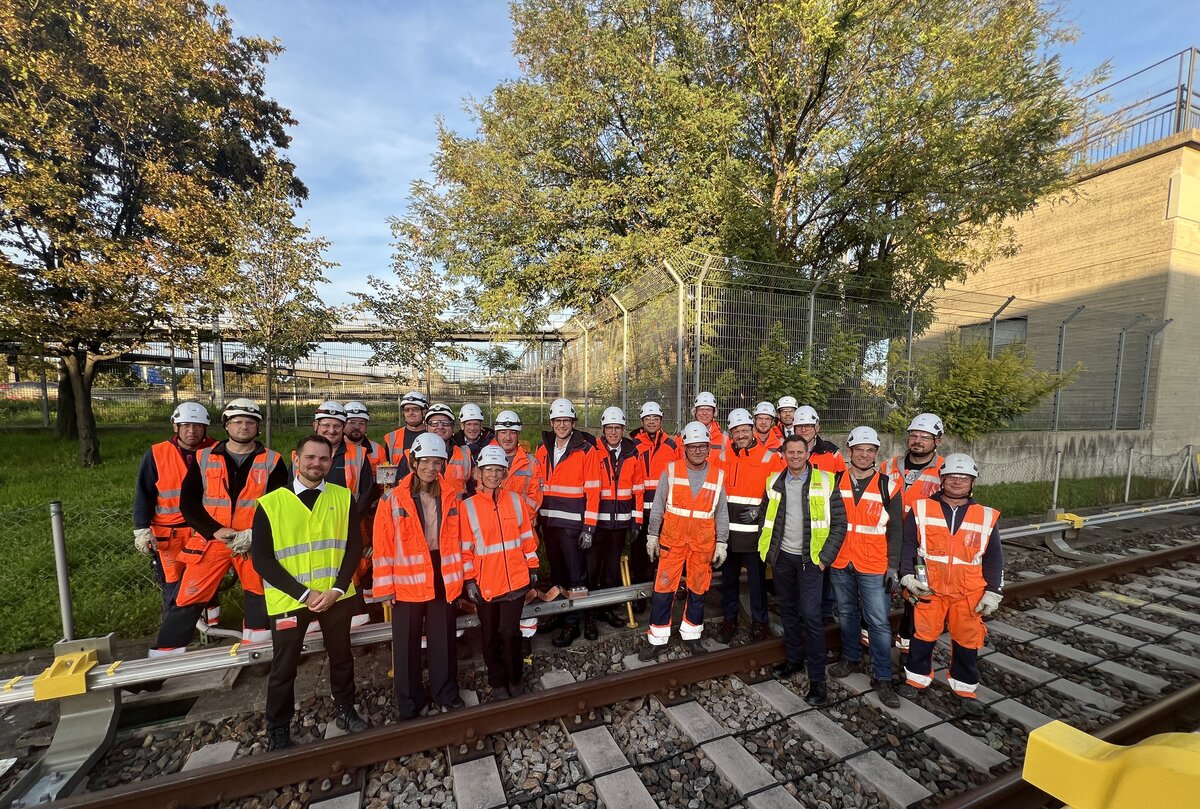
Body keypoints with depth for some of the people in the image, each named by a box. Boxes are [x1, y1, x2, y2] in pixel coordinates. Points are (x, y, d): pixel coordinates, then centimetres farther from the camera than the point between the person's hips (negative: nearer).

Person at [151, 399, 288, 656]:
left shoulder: (271, 461, -2)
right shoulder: (204, 458, 2)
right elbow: (188, 502, 0)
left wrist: (253, 534, -17)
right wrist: (216, 531, -13)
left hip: (255, 543, 0)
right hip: (210, 540, 0)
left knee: (259, 596, 11)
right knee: (187, 599, 1)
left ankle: (256, 651, 30)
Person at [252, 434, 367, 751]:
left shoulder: (343, 498, -4)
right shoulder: (270, 503, -10)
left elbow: (354, 547, -3)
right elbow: (262, 559, -11)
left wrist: (337, 588, -14)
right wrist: (303, 593, -16)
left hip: (336, 596, 2)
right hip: (289, 599, -2)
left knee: (341, 656, 18)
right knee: (284, 667, 16)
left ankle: (344, 709, 41)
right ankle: (278, 730, 39)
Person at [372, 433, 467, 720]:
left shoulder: (453, 495, -2)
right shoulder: (393, 499, -8)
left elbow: (458, 537, 5)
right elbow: (383, 545, -6)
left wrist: (460, 574, 3)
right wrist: (386, 586, -8)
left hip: (443, 578, 2)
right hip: (407, 581, -1)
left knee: (444, 640, 16)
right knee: (407, 644, 13)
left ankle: (447, 693, 38)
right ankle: (409, 703, 34)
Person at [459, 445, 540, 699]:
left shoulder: (515, 500, -1)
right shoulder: (468, 506, -5)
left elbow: (527, 537, 6)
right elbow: (465, 548, -2)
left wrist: (532, 567, 7)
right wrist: (468, 580, -3)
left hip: (515, 580, 0)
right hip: (485, 584, 0)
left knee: (509, 633, 3)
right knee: (490, 636, 14)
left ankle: (515, 680, 28)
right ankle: (497, 682, 36)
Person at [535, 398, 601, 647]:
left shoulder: (586, 450, -7)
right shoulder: (543, 449, 8)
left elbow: (592, 491, -9)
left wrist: (589, 527, -12)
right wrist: (535, 519, 8)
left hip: (573, 523, -5)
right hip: (548, 521, 5)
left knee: (575, 574, 3)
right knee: (557, 571, 18)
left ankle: (572, 624, 16)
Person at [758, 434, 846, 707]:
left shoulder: (825, 481, -7)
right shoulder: (774, 482, 2)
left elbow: (839, 522, -5)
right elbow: (766, 518, 13)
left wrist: (825, 557, -10)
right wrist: (768, 550, 6)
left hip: (810, 558, -3)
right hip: (782, 557, 4)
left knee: (810, 616, -5)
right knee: (788, 611, 15)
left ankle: (817, 679, 8)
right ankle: (794, 659, 33)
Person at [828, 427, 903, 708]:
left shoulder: (887, 486, -4)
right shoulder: (836, 482, 0)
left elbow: (895, 530, 0)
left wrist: (893, 567, -3)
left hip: (873, 567, -2)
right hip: (840, 564, 2)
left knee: (879, 622, 3)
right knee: (846, 614, 17)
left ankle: (882, 678, 17)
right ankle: (851, 659, 36)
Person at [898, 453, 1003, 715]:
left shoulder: (986, 517, 1)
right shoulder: (921, 510, -4)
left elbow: (994, 558, 6)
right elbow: (907, 545, -2)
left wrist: (993, 592, 0)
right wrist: (907, 575, -10)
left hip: (969, 594, 1)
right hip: (929, 589, -1)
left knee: (967, 641, 12)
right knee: (923, 635, 10)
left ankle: (965, 688, 32)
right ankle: (916, 678, 28)